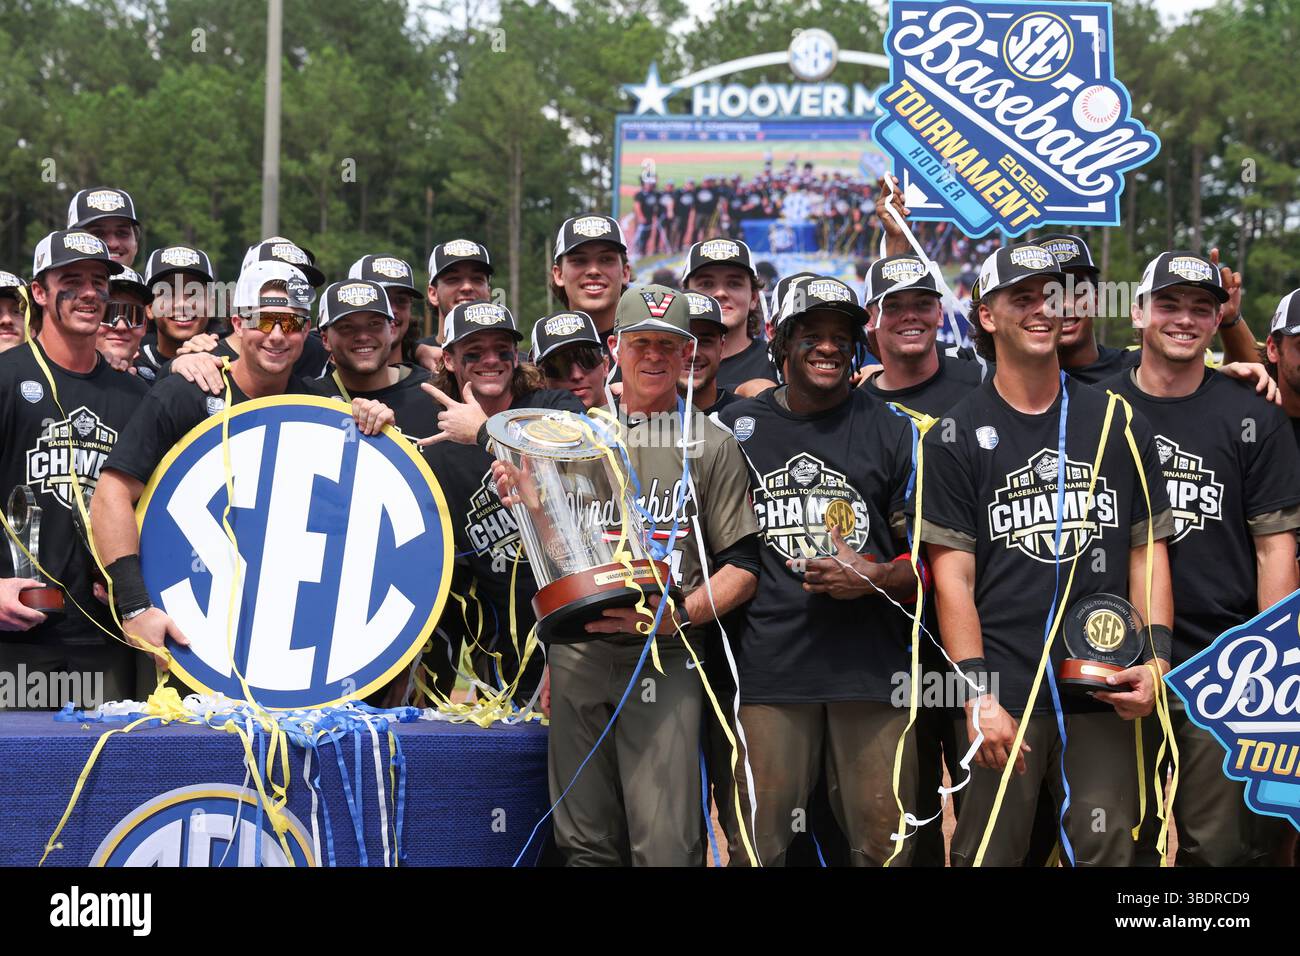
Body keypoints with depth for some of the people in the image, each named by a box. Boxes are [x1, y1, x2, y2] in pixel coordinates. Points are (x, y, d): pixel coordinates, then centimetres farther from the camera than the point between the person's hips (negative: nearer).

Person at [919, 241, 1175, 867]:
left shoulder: (1118, 424, 11)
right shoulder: (957, 437, 2)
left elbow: (1148, 550, 11)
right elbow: (952, 577, -2)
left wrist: (1155, 656, -3)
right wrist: (977, 694, -10)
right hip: (1003, 700, -2)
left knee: (1107, 850, 3)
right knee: (990, 854, 0)